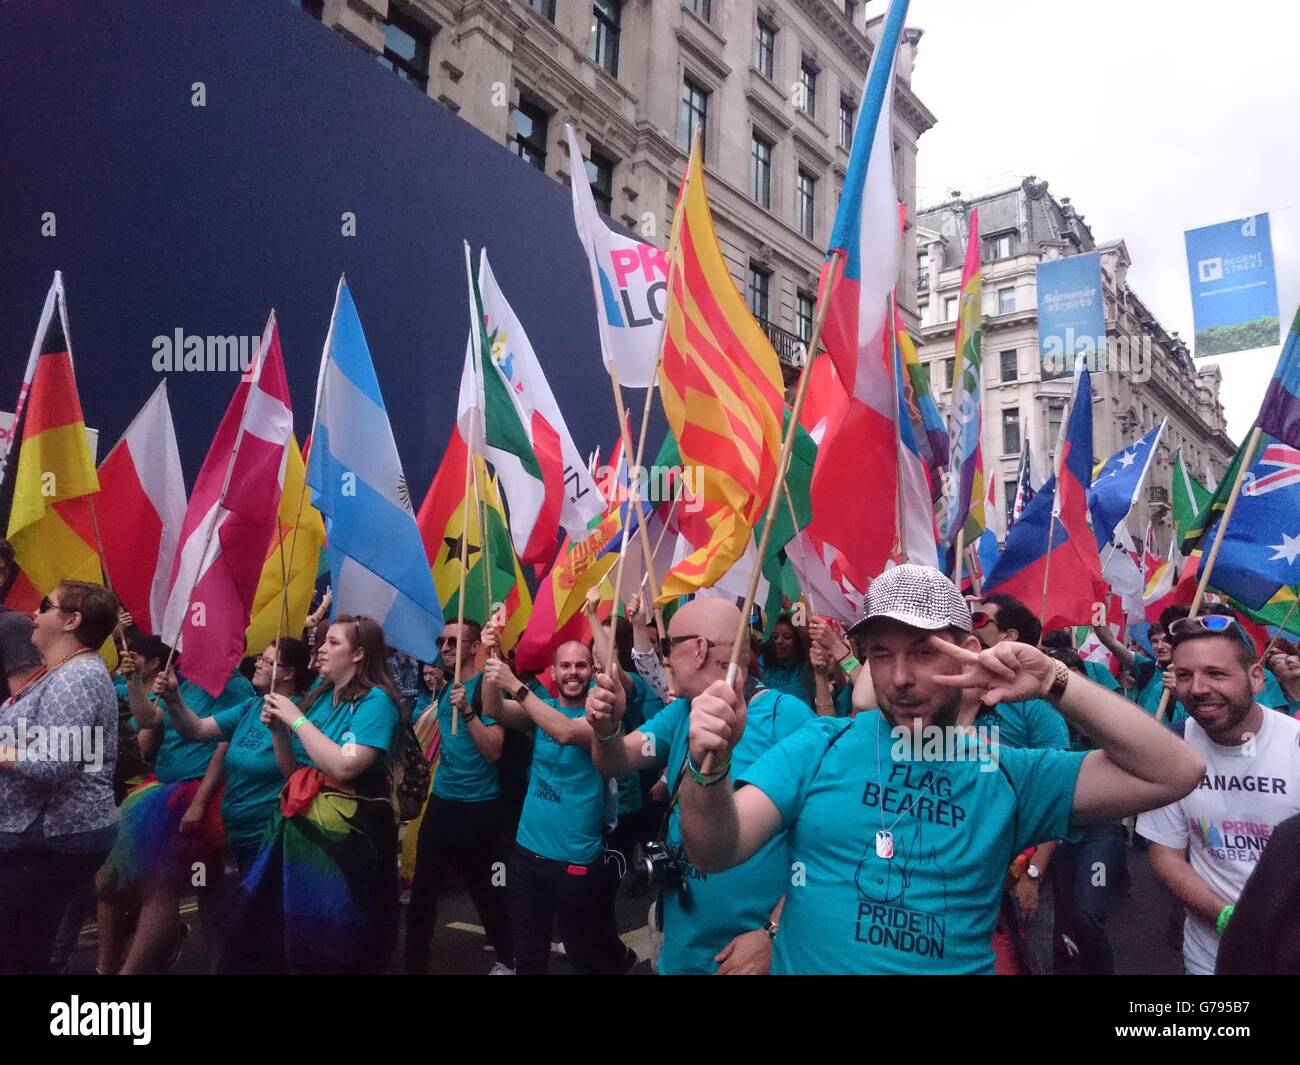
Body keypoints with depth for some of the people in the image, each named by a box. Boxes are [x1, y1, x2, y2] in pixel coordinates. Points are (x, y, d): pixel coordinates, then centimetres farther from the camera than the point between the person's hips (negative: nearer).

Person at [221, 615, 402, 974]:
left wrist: (297, 719, -17)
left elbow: (344, 767, -26)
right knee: (268, 922, 17)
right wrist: (278, 729, -4)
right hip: (301, 821, 7)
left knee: (333, 939, 6)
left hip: (345, 829, -7)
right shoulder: (319, 695, 9)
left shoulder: (375, 700, -14)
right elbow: (292, 771, 14)